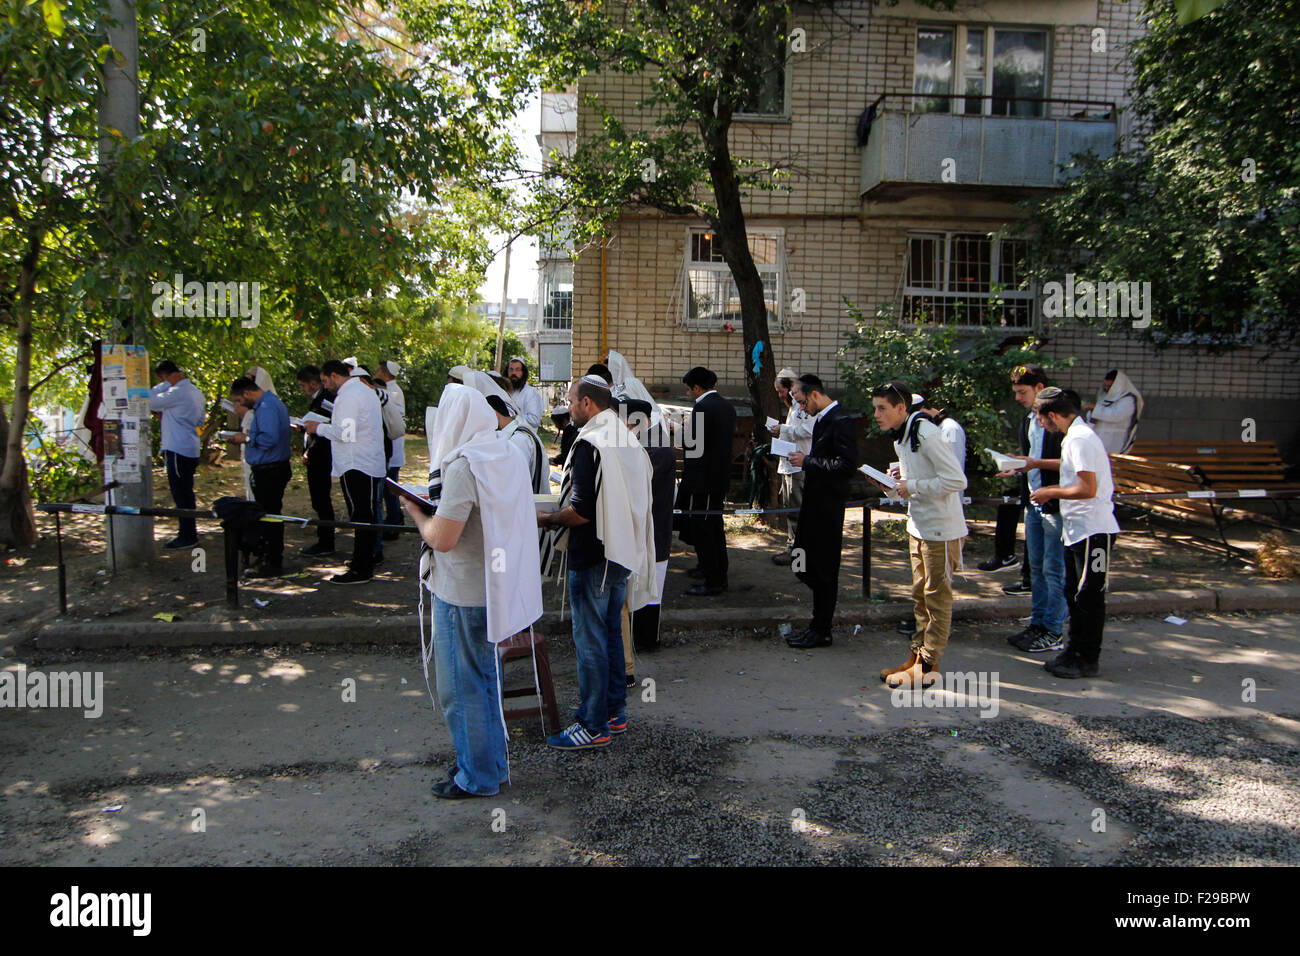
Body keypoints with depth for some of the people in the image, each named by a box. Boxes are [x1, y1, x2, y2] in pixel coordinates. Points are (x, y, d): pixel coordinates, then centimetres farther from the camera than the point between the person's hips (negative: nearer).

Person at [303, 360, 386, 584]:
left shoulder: (348, 396, -15)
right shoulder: (366, 391, 17)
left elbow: (346, 433, -21)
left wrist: (320, 428, -7)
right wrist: (332, 424, 19)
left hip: (356, 467, -10)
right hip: (371, 464, 10)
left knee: (360, 517, -7)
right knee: (366, 516, 15)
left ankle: (361, 570, -4)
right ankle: (365, 561, 23)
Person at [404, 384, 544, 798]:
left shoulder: (463, 466, -22)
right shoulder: (508, 455, 5)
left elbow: (442, 539, -23)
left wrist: (417, 512, -5)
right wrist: (439, 505, 13)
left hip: (463, 593, -9)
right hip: (496, 588, 9)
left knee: (462, 686, 6)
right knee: (485, 679, 21)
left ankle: (476, 777, 18)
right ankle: (491, 762, 34)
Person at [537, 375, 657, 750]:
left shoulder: (589, 444, -18)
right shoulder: (629, 441, 10)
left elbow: (581, 511, -23)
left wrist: (546, 519, -6)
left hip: (593, 557, -9)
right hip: (623, 552, 9)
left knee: (590, 641, -1)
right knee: (612, 634, 18)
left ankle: (594, 726, 7)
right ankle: (615, 712, 28)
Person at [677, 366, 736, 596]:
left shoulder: (703, 407, -17)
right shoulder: (727, 406, 11)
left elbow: (696, 448, -20)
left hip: (703, 481, -10)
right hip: (721, 478, 10)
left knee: (701, 529, -2)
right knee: (715, 526, 19)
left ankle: (712, 581, 2)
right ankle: (719, 572, 31)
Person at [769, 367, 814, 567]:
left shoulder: (803, 404, -13)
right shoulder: (793, 406, 21)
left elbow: (807, 430, -24)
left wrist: (784, 429, -13)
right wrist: (781, 433, 13)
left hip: (798, 466, -11)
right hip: (788, 466, 11)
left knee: (796, 509, -7)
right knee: (788, 506, 14)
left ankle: (796, 552, -3)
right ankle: (791, 547, 22)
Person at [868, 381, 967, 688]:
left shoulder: (927, 434, -20)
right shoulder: (899, 438, 9)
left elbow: (957, 480, -25)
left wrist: (912, 487, -21)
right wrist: (891, 486, -1)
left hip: (941, 529, -9)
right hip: (918, 526, 9)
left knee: (937, 596, 0)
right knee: (920, 594, 14)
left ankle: (927, 666, 7)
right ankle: (918, 655, 24)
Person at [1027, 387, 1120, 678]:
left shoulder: (1080, 439, -20)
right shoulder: (1075, 435, 12)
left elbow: (1088, 489, -24)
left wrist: (1051, 492, -11)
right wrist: (1040, 463, 31)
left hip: (1093, 531, -10)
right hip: (1076, 529, 10)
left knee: (1088, 598, -1)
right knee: (1074, 594, 15)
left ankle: (1087, 660, 9)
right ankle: (1075, 652, 24)